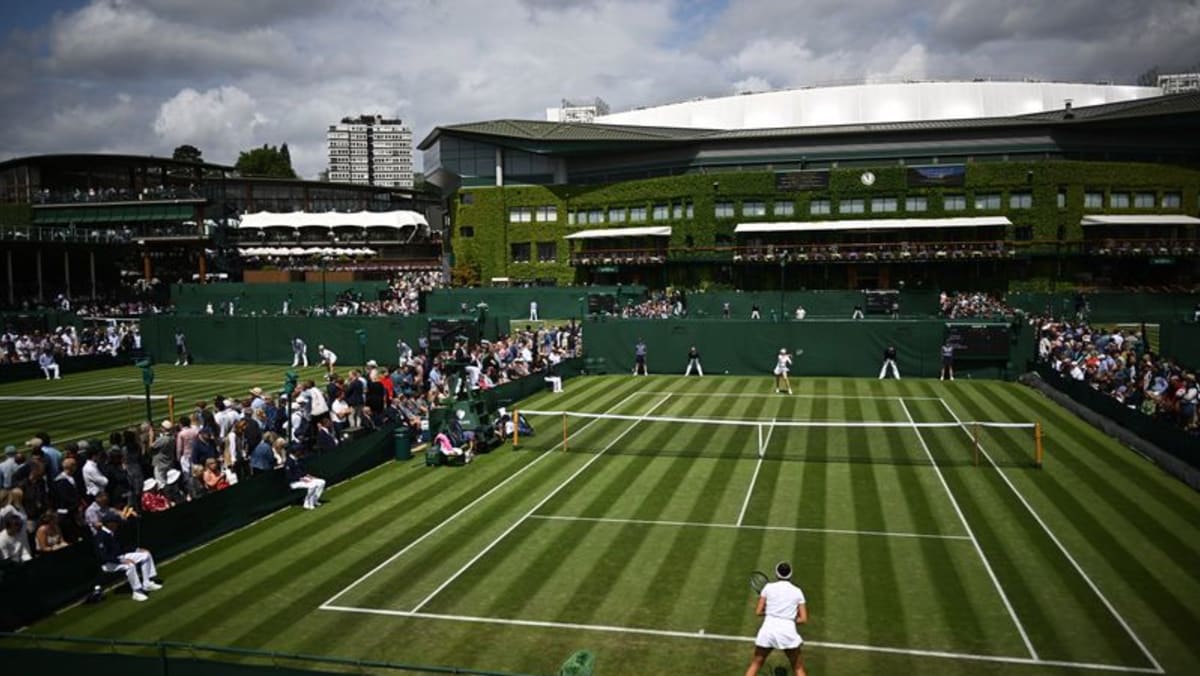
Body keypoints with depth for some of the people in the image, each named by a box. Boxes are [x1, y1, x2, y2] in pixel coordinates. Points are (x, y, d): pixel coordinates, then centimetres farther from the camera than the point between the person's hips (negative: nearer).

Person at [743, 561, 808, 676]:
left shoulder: (768, 587, 7)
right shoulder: (797, 591, 8)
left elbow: (758, 612, 6)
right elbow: (803, 619, 3)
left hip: (768, 629, 0)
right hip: (788, 631, 0)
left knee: (755, 665, 19)